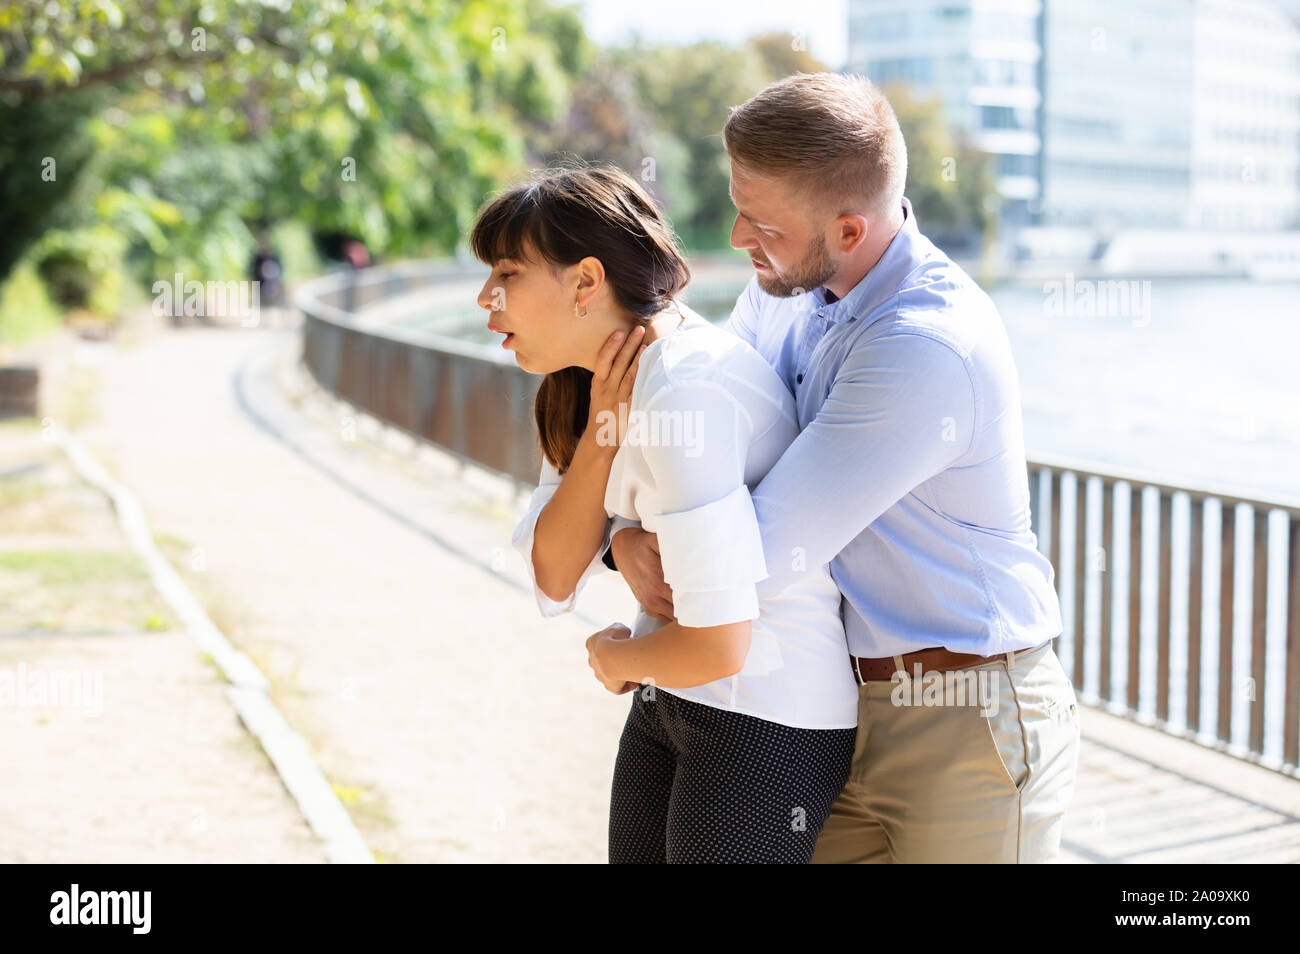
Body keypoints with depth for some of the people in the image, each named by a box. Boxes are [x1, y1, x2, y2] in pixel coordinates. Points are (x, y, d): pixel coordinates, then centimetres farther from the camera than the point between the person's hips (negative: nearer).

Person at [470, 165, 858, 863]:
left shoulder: (686, 390, -25)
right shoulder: (587, 381, 5)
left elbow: (717, 644, -28)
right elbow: (555, 581, 0)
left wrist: (612, 658, -7)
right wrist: (600, 432, -13)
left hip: (766, 725, -9)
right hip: (666, 705, 9)